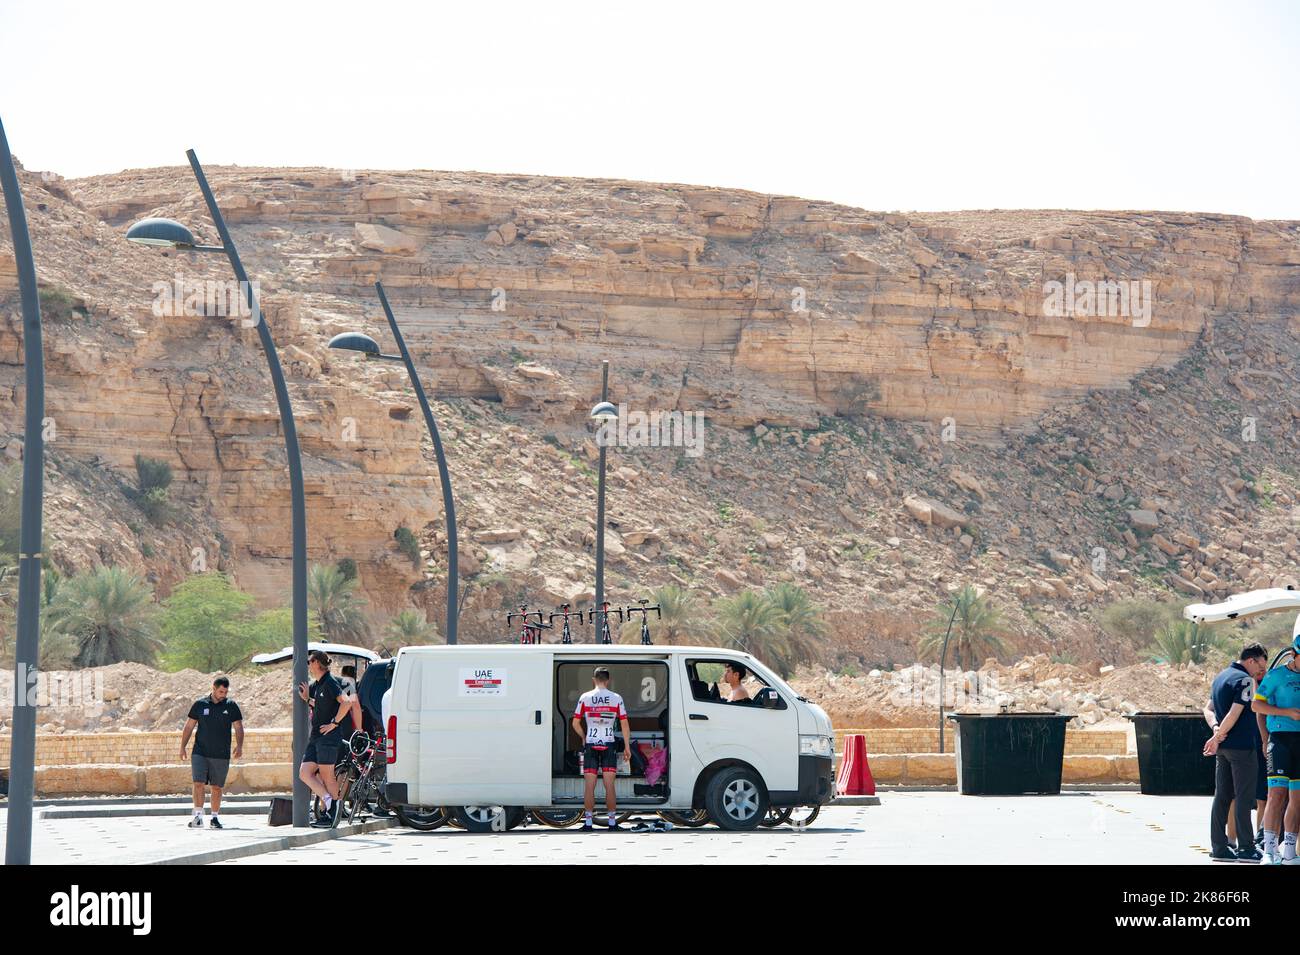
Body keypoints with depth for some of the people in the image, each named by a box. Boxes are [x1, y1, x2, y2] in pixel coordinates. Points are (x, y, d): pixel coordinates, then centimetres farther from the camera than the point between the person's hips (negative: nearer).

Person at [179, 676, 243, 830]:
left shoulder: (231, 706, 4)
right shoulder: (200, 704, 4)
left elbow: (238, 728, 3)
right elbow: (189, 726, 9)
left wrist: (239, 745, -13)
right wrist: (182, 747, 4)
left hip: (221, 755, 1)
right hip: (200, 752, 0)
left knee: (216, 787, 5)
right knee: (198, 783, -13)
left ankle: (215, 818, 15)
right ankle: (198, 817, -14)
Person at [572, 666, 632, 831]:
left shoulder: (585, 697, 0)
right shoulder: (616, 698, 0)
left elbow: (575, 723, 3)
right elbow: (624, 724, 1)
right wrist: (627, 746, 9)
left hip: (590, 745, 0)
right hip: (608, 745, 0)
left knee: (589, 785, 2)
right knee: (609, 785, 3)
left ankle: (588, 822, 0)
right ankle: (612, 822, 3)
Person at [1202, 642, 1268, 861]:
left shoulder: (1220, 677, 16)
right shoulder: (1244, 680, -13)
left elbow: (1209, 709, 16)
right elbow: (1235, 713, -19)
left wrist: (1215, 729, -2)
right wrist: (1217, 737, -12)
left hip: (1223, 748, 8)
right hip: (1242, 746, -8)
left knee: (1222, 796, 8)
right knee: (1244, 797, -4)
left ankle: (1219, 847, 8)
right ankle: (1246, 848, -3)